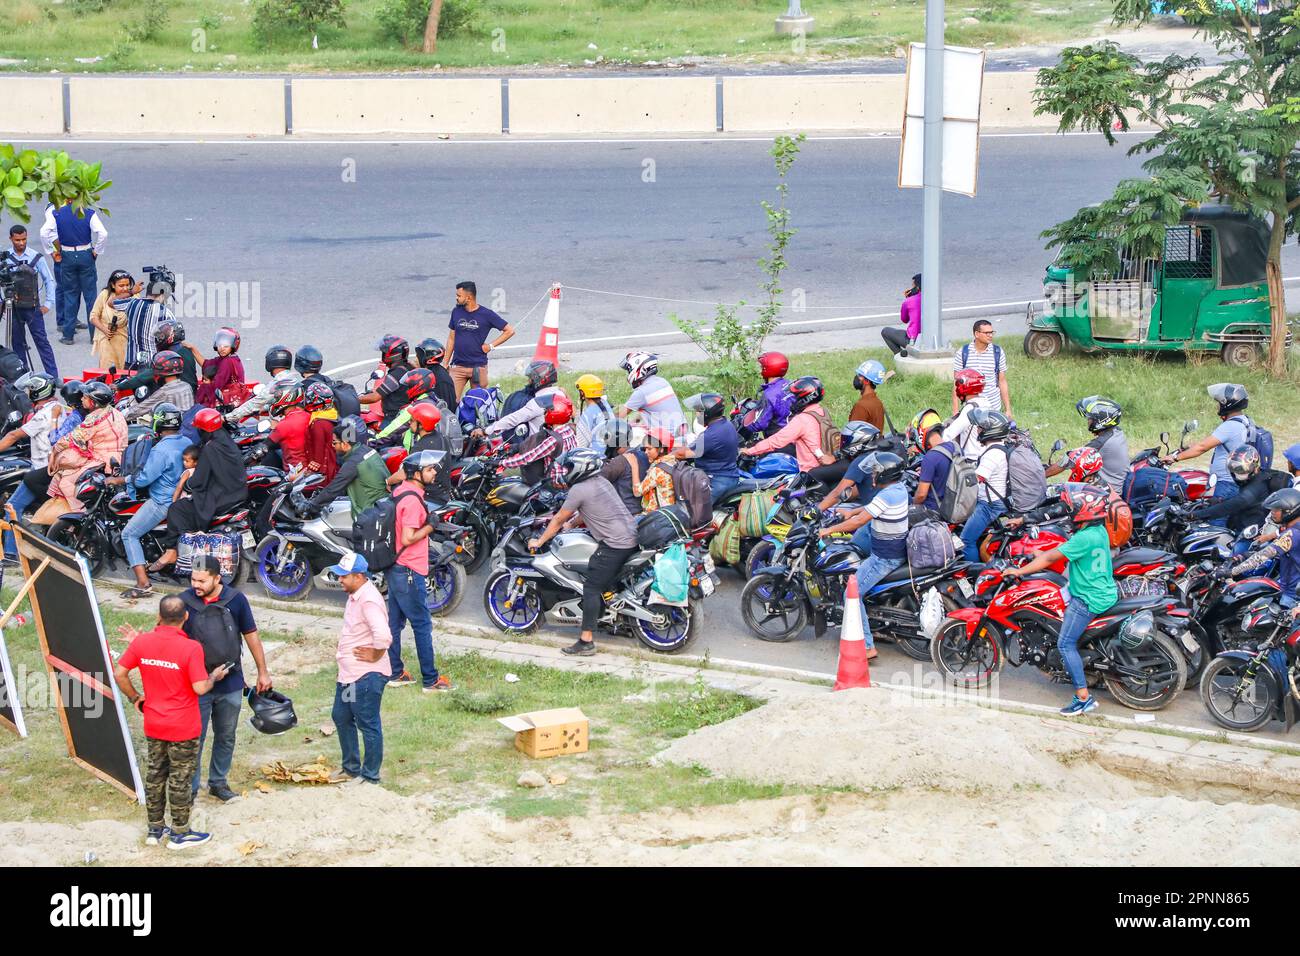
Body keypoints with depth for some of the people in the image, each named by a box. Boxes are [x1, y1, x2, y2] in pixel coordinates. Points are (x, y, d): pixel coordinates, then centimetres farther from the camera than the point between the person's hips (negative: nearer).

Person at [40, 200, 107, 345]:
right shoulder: (89, 213, -9)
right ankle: (95, 332, 9)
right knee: (90, 294, 7)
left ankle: (68, 334, 10)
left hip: (66, 256, 1)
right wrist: (96, 251, -5)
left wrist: (50, 252, -4)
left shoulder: (56, 213, -5)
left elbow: (44, 232, -16)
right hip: (86, 255, -1)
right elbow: (102, 233, -19)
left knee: (69, 295, 11)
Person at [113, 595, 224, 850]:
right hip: (183, 728, -5)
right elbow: (200, 688, -22)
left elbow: (119, 673, -2)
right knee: (180, 778, 8)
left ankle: (155, 829, 28)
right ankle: (179, 833, 19)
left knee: (155, 773, 18)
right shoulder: (191, 648, -22)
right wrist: (215, 676, -1)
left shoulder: (141, 641, -7)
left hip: (153, 725, 5)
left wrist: (135, 697, 13)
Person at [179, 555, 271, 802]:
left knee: (226, 736, 16)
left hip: (231, 684, 2)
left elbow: (251, 636, 4)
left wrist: (263, 672, 8)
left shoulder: (235, 600, -7)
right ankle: (190, 789, 14)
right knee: (194, 739, 3)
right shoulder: (184, 601, -11)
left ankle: (219, 782, 32)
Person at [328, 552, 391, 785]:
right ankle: (351, 768, 36)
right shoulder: (355, 596, 8)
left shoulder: (369, 601, -24)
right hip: (348, 673, 11)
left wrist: (375, 656, -20)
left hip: (366, 677, -11)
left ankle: (370, 776, 11)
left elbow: (383, 636, -36)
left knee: (368, 726, 1)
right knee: (341, 718, 22)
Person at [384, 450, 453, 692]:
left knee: (395, 622, 14)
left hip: (394, 569, 10)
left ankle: (395, 673, 21)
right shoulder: (413, 500, -22)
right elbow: (408, 539, -25)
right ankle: (430, 679, 3)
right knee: (422, 625, -2)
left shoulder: (399, 492, 7)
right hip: (409, 572, -10)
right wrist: (430, 526, -13)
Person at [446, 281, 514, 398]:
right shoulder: (456, 312, 8)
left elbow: (510, 330, 2)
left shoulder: (486, 314, -3)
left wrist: (491, 345, -3)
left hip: (478, 367, -2)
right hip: (458, 366, 2)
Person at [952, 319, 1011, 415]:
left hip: (993, 409, 1)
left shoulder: (998, 353, 3)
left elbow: (1002, 382, 7)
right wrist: (955, 411, 0)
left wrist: (1008, 409, 6)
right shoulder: (962, 353, 0)